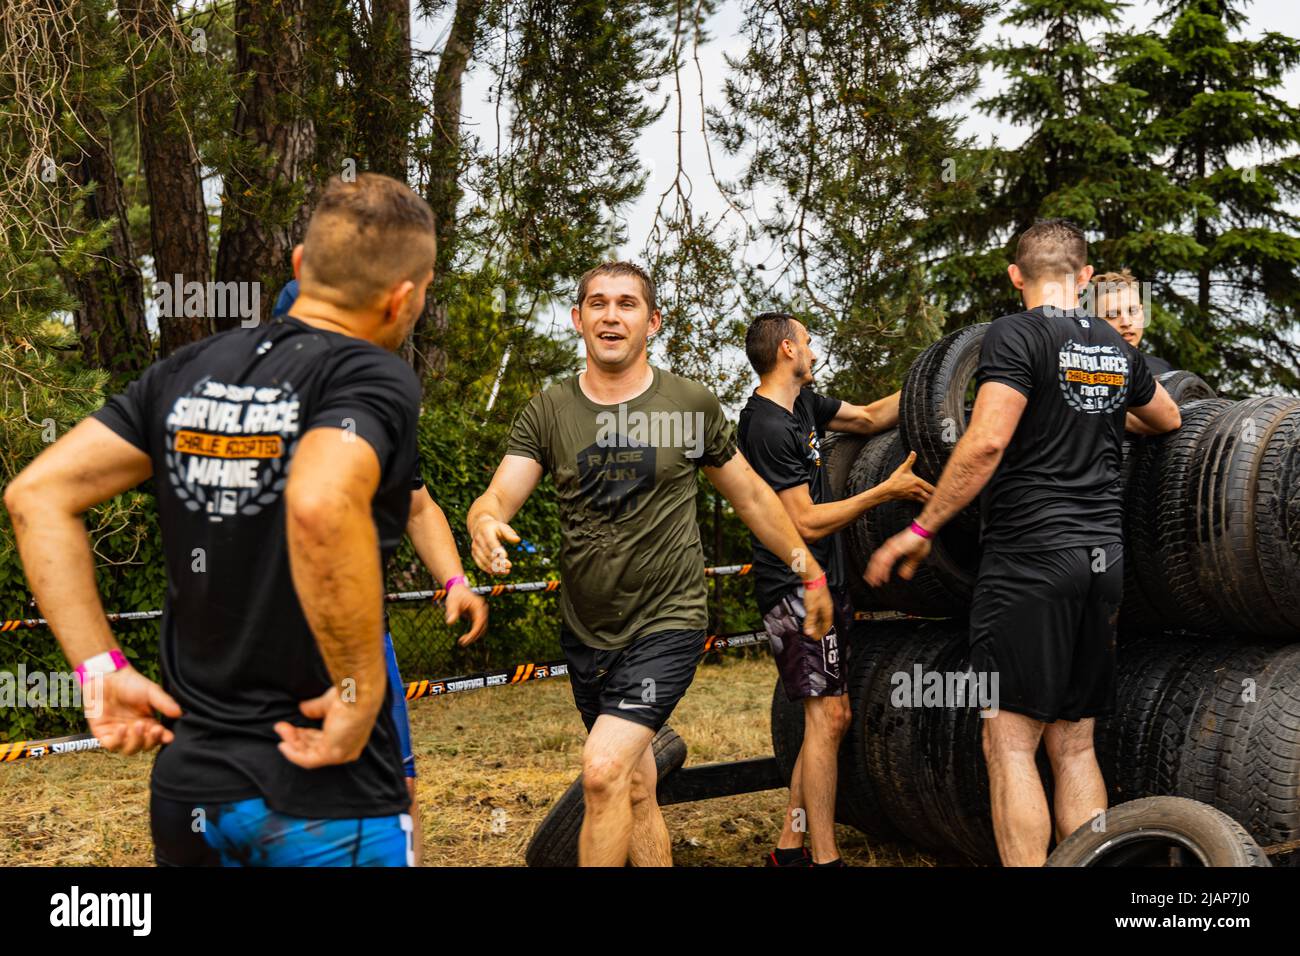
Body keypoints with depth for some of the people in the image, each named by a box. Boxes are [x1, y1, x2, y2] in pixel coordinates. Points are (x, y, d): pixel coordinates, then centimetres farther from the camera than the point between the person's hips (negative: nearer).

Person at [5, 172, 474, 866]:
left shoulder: (187, 369, 5)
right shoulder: (375, 378, -13)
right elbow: (319, 505, -34)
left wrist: (101, 667, 4)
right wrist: (361, 692, -23)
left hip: (187, 783, 5)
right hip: (326, 800, -5)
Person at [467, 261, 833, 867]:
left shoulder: (692, 407, -3)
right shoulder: (547, 413, 1)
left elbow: (752, 498, 9)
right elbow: (499, 496, -11)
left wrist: (810, 572, 12)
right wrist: (486, 523, -35)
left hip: (666, 621, -3)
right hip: (585, 630, 4)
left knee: (603, 771, -19)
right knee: (635, 789, 13)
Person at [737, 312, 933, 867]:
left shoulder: (802, 404, 12)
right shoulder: (768, 427, -18)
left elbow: (870, 417, 25)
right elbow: (806, 523, -19)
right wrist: (887, 492, -16)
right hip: (794, 588, -10)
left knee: (830, 717, 10)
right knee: (827, 716, -11)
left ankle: (790, 848, 15)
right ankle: (824, 859, -5)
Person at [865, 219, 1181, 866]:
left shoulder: (1016, 335, -7)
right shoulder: (1118, 348, 14)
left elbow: (987, 442, -19)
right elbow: (1167, 419, 32)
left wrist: (920, 530, -12)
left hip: (1030, 559, -7)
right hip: (1104, 559, 7)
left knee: (1011, 744, -4)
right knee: (1074, 745, 12)